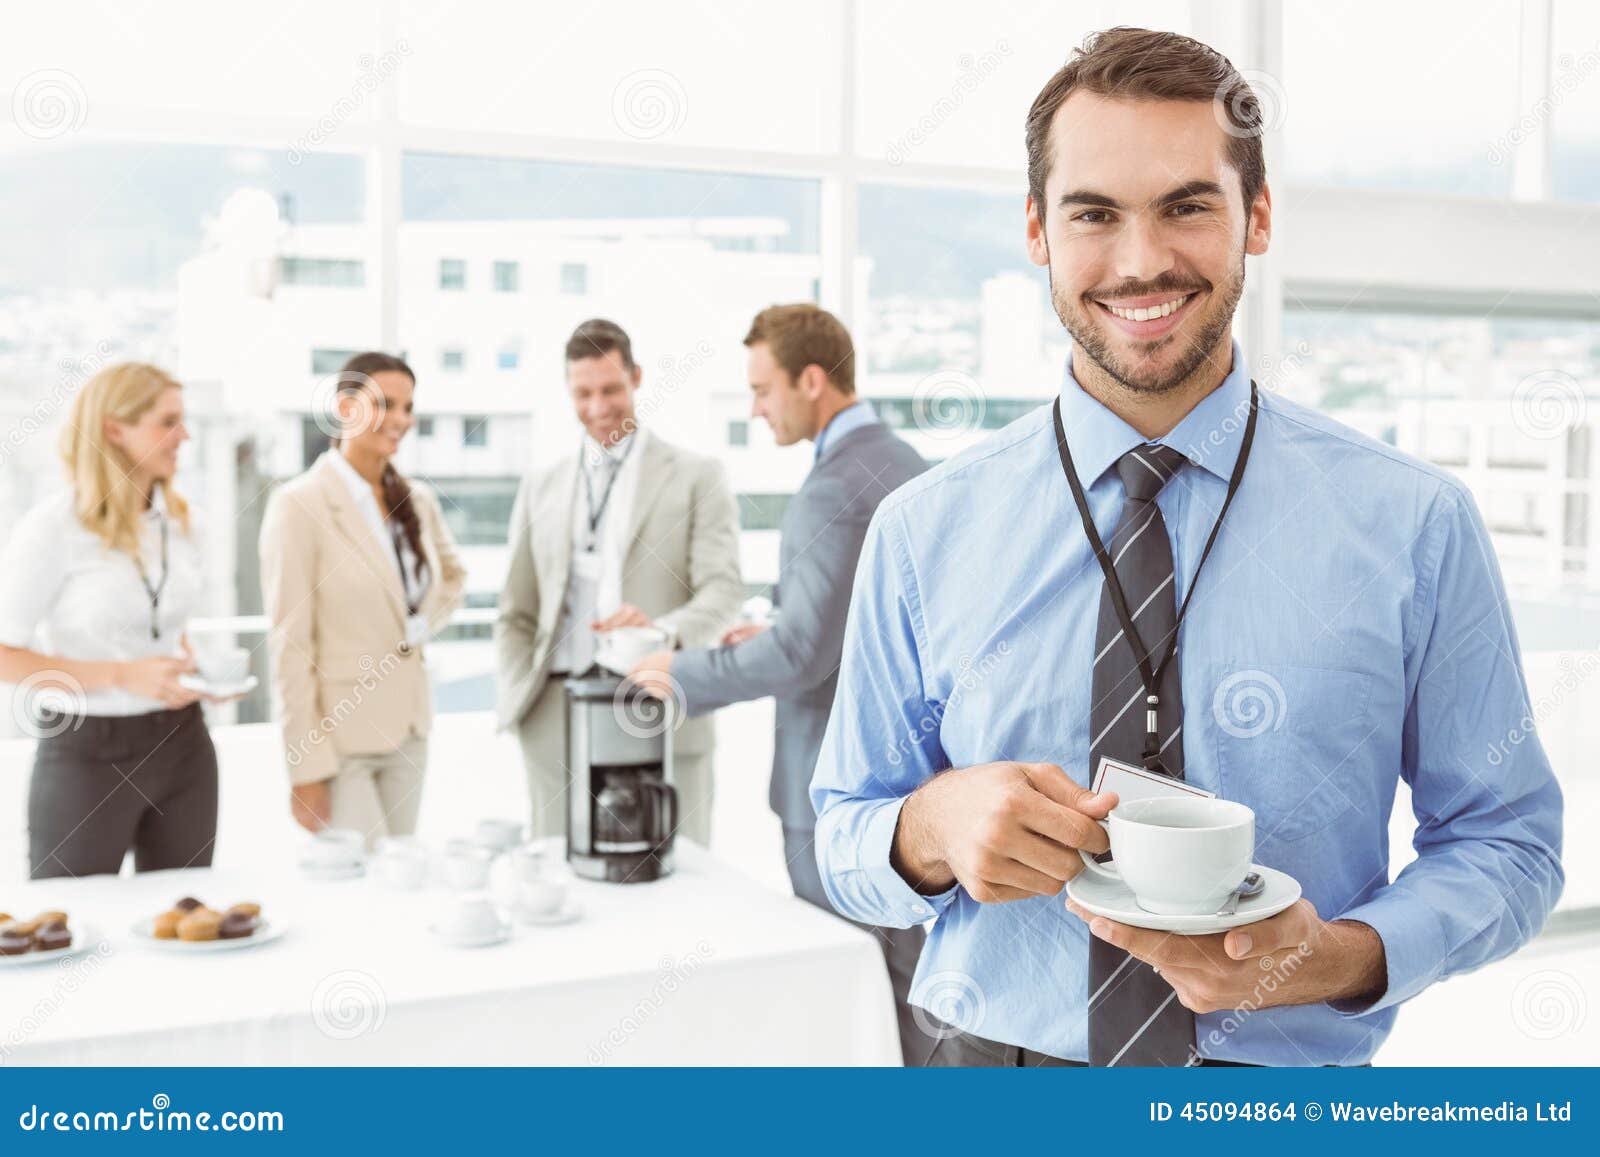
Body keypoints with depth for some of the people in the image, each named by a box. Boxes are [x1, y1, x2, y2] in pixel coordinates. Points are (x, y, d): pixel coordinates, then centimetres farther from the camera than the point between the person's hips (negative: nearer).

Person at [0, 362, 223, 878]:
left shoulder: (180, 521, 6)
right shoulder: (53, 527, -13)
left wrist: (195, 669, -1)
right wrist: (122, 676, -21)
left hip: (181, 740, 5)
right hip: (86, 752, -5)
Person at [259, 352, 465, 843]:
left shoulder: (416, 500, 6)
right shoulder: (299, 504, -11)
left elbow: (452, 575, 28)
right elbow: (290, 643, -13)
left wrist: (422, 627, 8)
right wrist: (306, 768, -15)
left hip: (407, 729, 6)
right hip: (338, 732, -6)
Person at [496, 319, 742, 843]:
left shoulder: (697, 477, 5)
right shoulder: (540, 487, 16)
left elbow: (722, 588, -6)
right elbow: (516, 614, 17)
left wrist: (663, 630, -26)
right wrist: (516, 702, 2)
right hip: (558, 722, 3)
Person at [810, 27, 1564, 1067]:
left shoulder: (1415, 524, -9)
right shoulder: (920, 533, -6)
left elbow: (1508, 840, -2)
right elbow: (843, 843, 0)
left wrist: (1340, 959, -20)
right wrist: (936, 828, -22)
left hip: (1297, 1084, 0)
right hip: (997, 1062, 1)